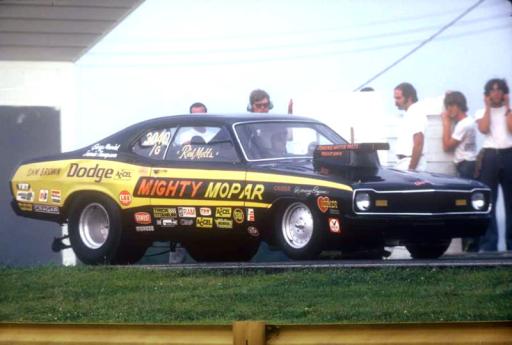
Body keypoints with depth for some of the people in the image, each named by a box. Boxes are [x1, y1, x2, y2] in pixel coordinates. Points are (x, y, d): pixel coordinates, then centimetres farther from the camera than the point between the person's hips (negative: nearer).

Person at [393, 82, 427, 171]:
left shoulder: (416, 115, -12)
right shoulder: (409, 114, 17)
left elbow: (418, 145, -19)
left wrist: (411, 169, -22)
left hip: (410, 164, -10)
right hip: (404, 164, 10)